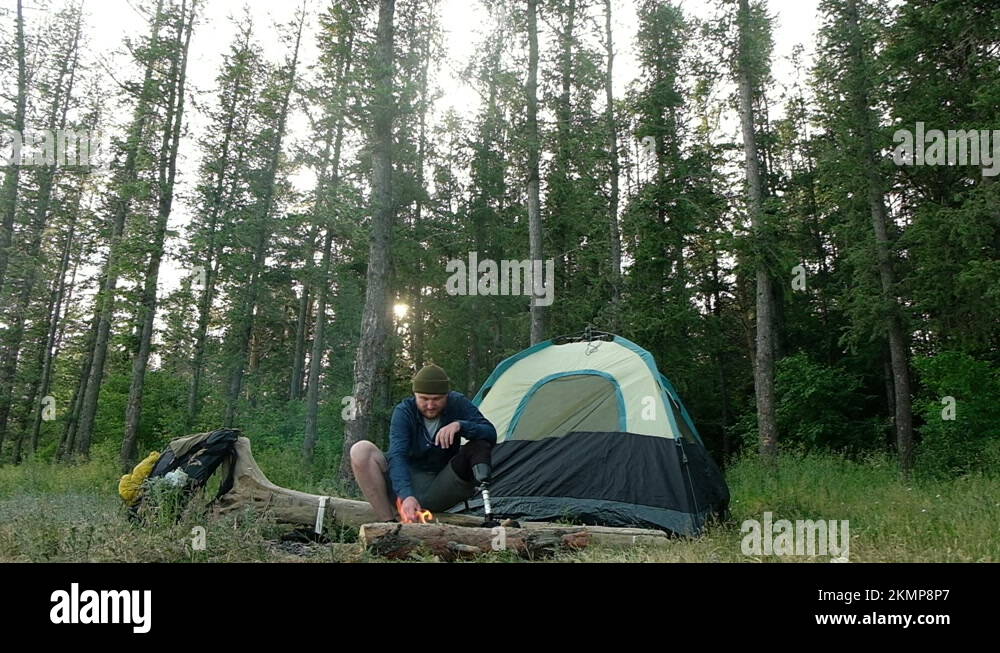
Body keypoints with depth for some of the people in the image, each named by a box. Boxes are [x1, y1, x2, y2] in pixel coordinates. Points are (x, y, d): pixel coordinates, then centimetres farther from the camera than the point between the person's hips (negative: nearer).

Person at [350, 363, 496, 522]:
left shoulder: (458, 404, -6)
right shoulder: (403, 411, -11)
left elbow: (490, 434, -14)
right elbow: (397, 456, -24)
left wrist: (460, 425, -33)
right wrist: (406, 496, -40)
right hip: (403, 487, 0)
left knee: (481, 445, -19)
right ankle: (388, 523, -26)